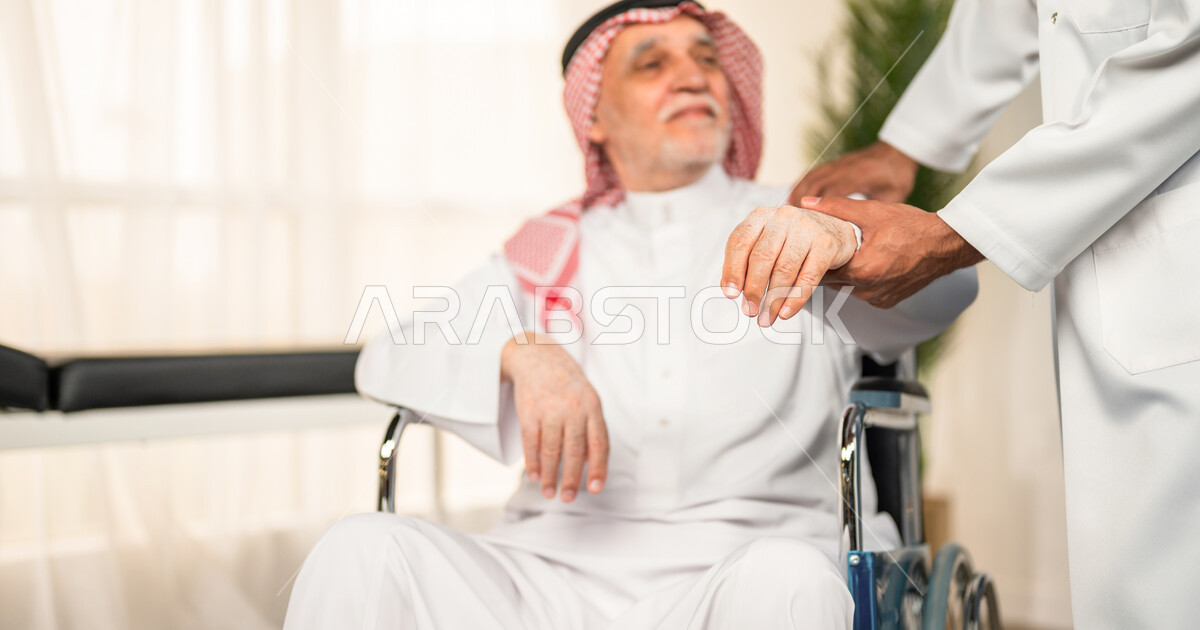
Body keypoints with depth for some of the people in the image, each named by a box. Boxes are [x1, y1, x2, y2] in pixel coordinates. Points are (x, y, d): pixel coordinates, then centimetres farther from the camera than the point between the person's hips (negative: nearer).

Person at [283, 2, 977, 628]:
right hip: (559, 569, 2)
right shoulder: (550, 250, 20)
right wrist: (523, 353, -13)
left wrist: (840, 242, -27)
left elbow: (946, 284, -4)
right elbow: (387, 360, 9)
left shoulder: (800, 224, 15)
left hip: (746, 562, -1)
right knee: (362, 550, -24)